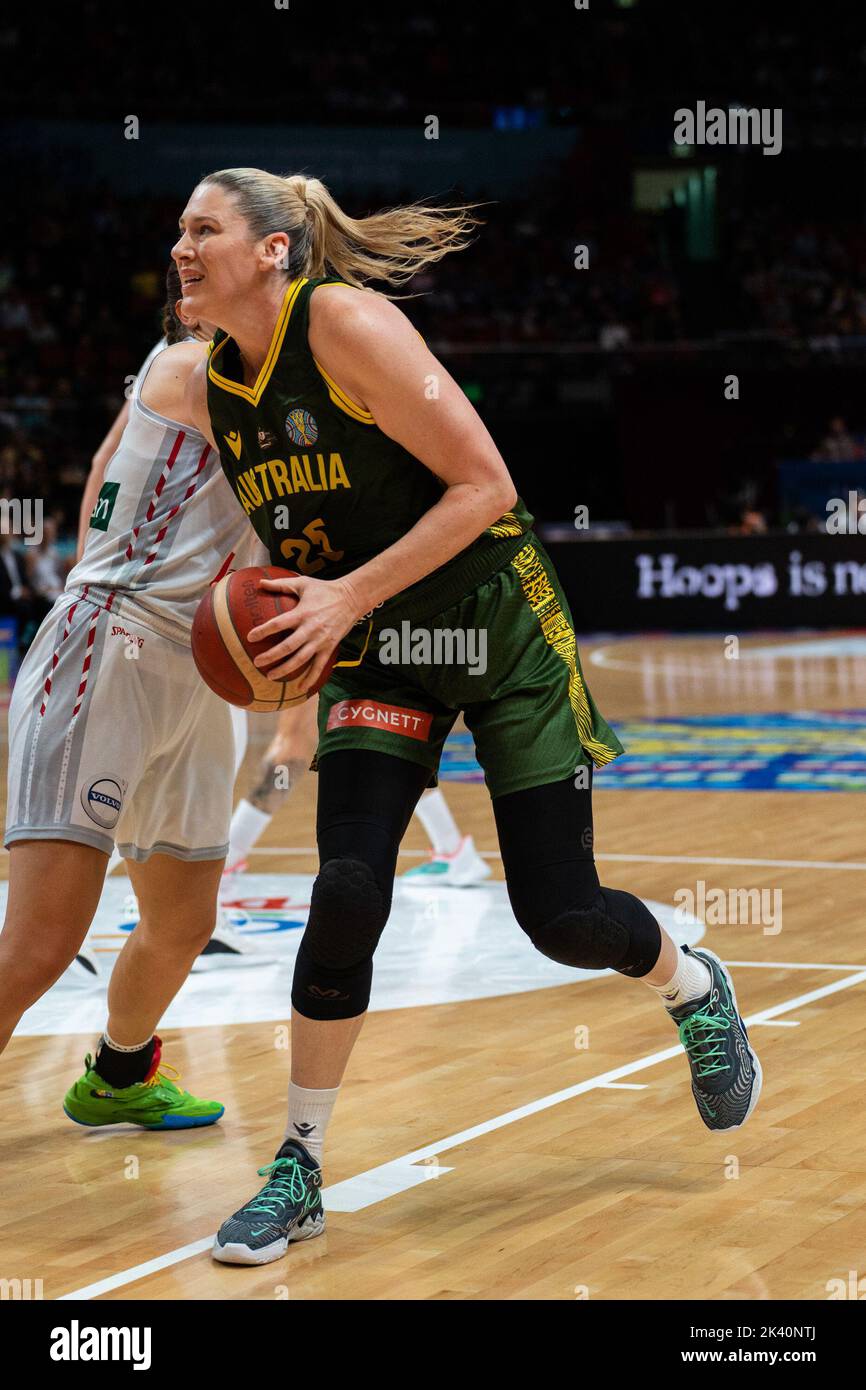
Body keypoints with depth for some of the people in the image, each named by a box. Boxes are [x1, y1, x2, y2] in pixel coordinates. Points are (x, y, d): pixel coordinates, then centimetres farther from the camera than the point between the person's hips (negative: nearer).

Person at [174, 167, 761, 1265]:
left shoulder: (346, 321, -21)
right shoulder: (207, 389, 0)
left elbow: (486, 487, -21)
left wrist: (348, 595, -25)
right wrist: (261, 614, -4)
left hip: (499, 629, -4)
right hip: (376, 650, 5)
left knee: (559, 916, -2)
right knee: (347, 893, -14)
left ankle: (695, 991, 33)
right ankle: (299, 1169, 0)